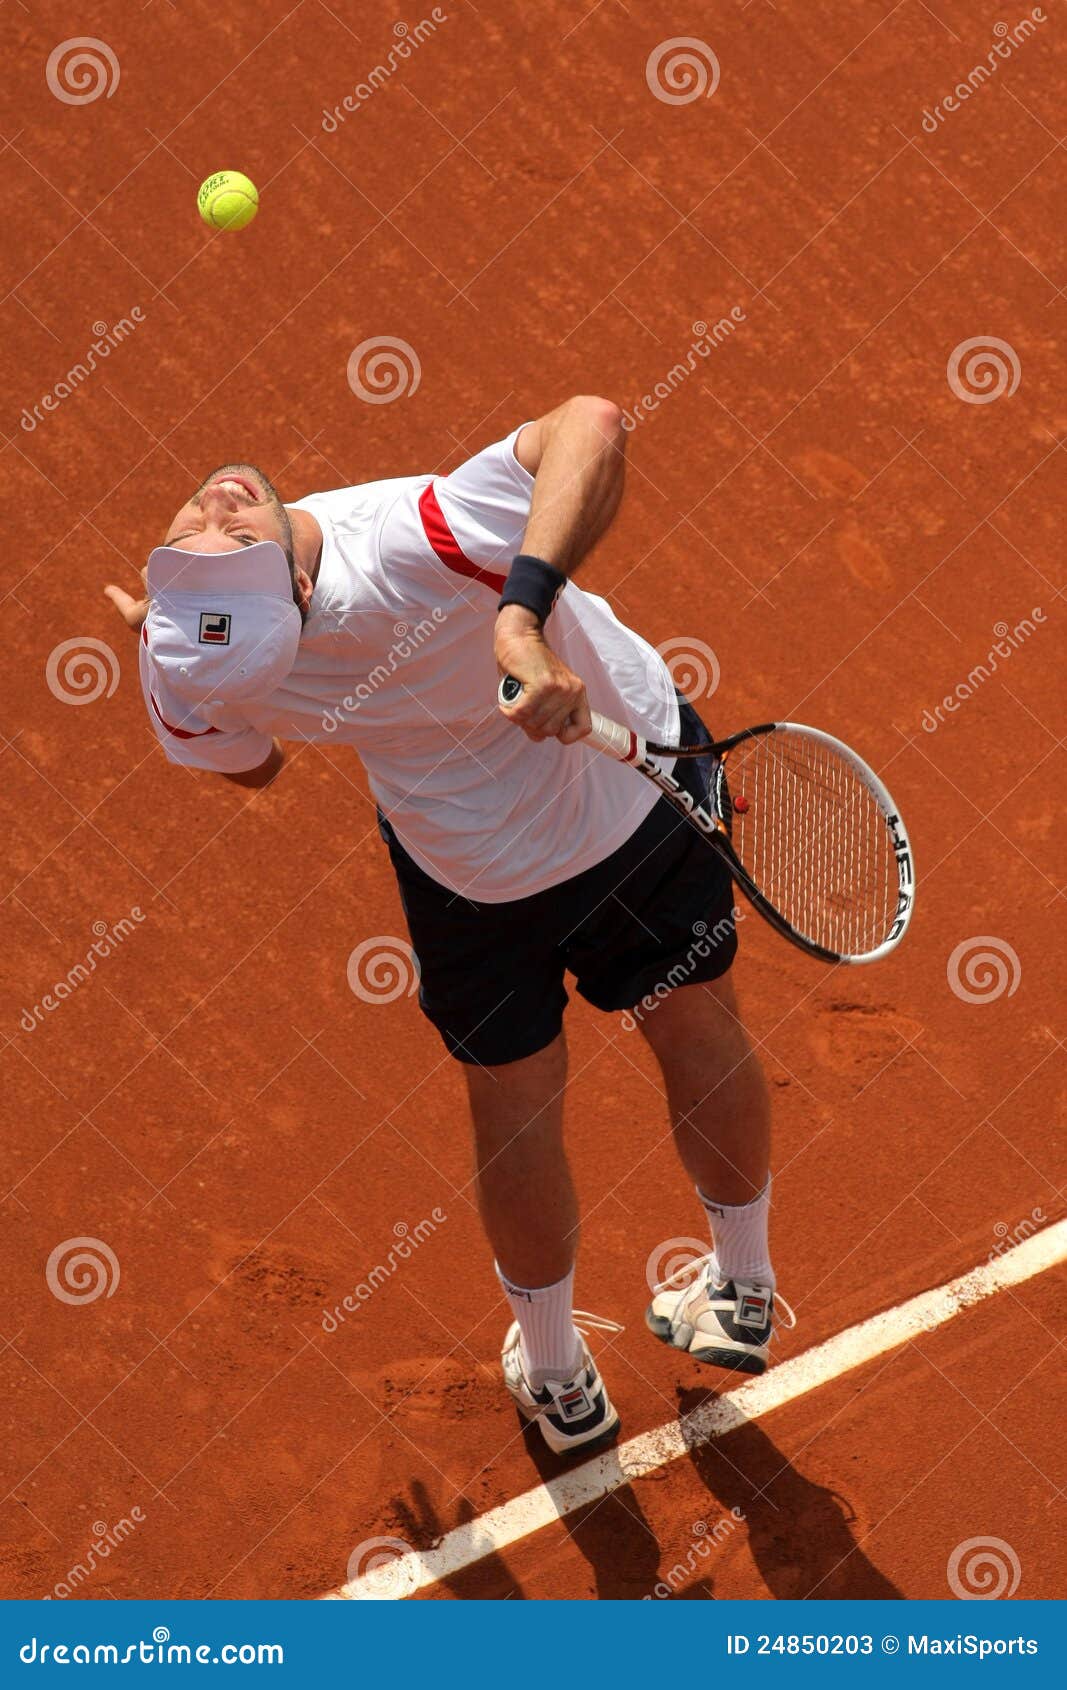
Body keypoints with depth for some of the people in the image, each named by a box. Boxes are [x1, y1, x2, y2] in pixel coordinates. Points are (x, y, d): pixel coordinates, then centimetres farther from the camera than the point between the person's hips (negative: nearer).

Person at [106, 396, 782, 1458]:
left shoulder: (190, 686, -27)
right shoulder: (420, 544, -40)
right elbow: (590, 421, -53)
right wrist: (526, 607, -59)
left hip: (470, 872, 2)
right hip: (638, 779, -1)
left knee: (512, 1101, 26)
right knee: (698, 1028, 25)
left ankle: (556, 1381, 45)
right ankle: (741, 1293, 47)